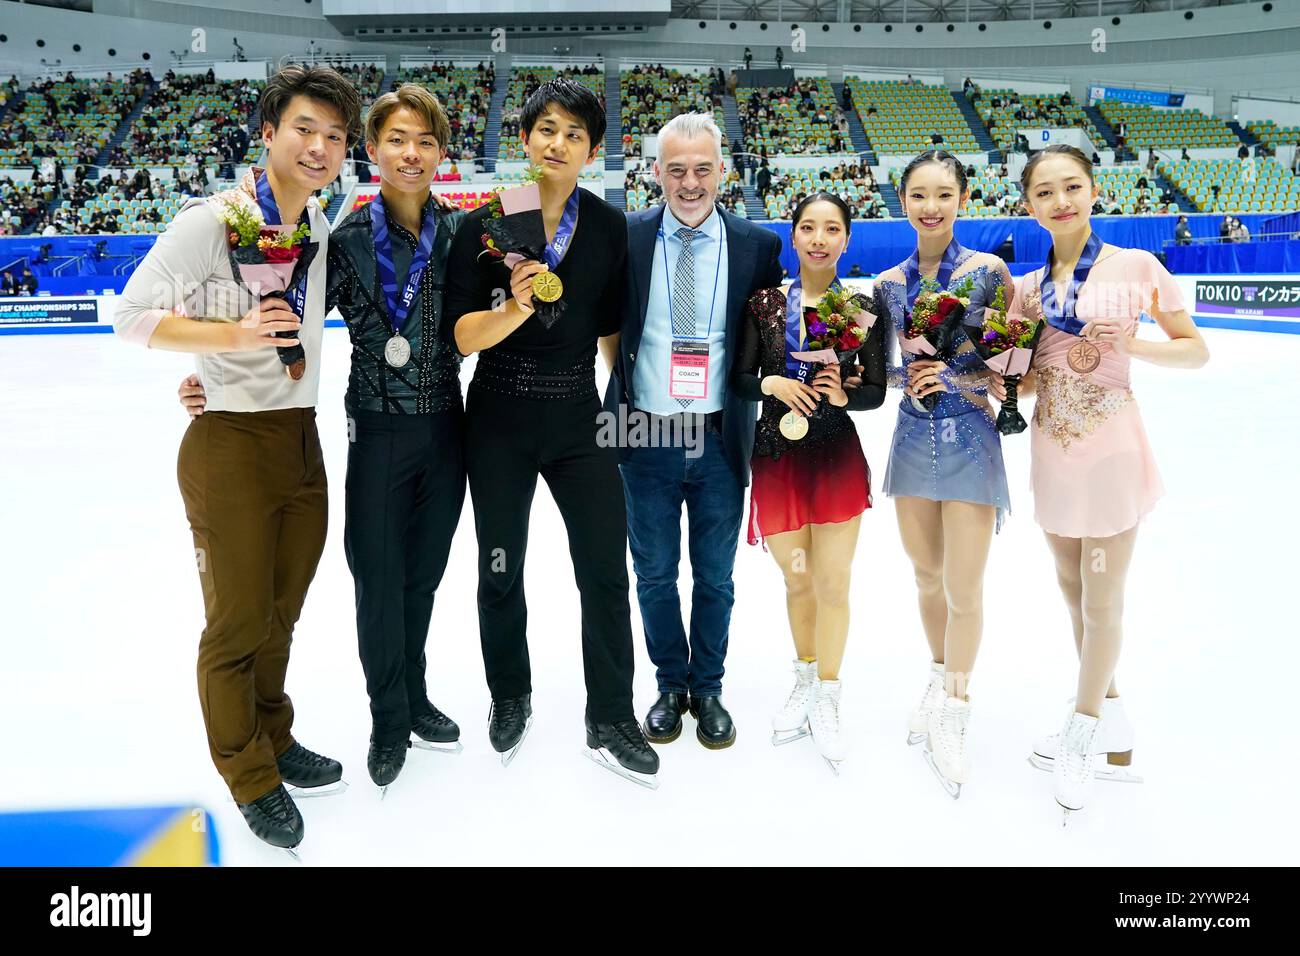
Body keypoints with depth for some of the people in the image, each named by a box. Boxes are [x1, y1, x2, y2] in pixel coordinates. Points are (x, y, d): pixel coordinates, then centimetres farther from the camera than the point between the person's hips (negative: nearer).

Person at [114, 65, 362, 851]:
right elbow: (133, 315, -11)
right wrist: (234, 336, -22)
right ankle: (251, 777, 24)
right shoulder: (212, 221, -12)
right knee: (238, 621, 5)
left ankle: (273, 738, 38)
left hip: (302, 439, 6)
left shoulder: (323, 228, 9)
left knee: (281, 612, 17)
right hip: (231, 442, -6)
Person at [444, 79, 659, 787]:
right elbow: (462, 336, -11)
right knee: (500, 571, 12)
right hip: (500, 419, -1)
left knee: (607, 571, 1)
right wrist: (512, 309, -29)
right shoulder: (486, 223, -6)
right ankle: (511, 698, 37)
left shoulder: (608, 226, 0)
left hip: (579, 416, 1)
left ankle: (609, 722, 19)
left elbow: (614, 327, 8)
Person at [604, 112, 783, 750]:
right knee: (654, 575, 13)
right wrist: (616, 414, -6)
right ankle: (670, 685, 33)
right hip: (646, 437, 0)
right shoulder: (626, 238, -2)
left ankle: (708, 689, 33)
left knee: (715, 578, 13)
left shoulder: (757, 245, -1)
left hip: (720, 441, 0)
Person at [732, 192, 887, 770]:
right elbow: (740, 379, 4)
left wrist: (844, 395, -18)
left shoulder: (861, 306, -2)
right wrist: (770, 383, -16)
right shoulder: (764, 303, 1)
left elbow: (876, 391, 2)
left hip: (836, 456, -1)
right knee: (797, 581, 14)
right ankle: (805, 681, 37)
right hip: (776, 456, 1)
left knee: (832, 584, 4)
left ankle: (826, 701, 24)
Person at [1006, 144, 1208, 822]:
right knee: (1076, 596, 16)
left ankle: (1082, 735, 23)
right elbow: (1028, 378, 9)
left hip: (1110, 450, -5)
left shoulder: (1135, 267, -6)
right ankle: (1111, 721, 35)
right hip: (1052, 453, 5)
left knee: (1101, 602, 3)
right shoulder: (1027, 288, 5)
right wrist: (1001, 381, -13)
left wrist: (1128, 344, -18)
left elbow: (1196, 351, -2)